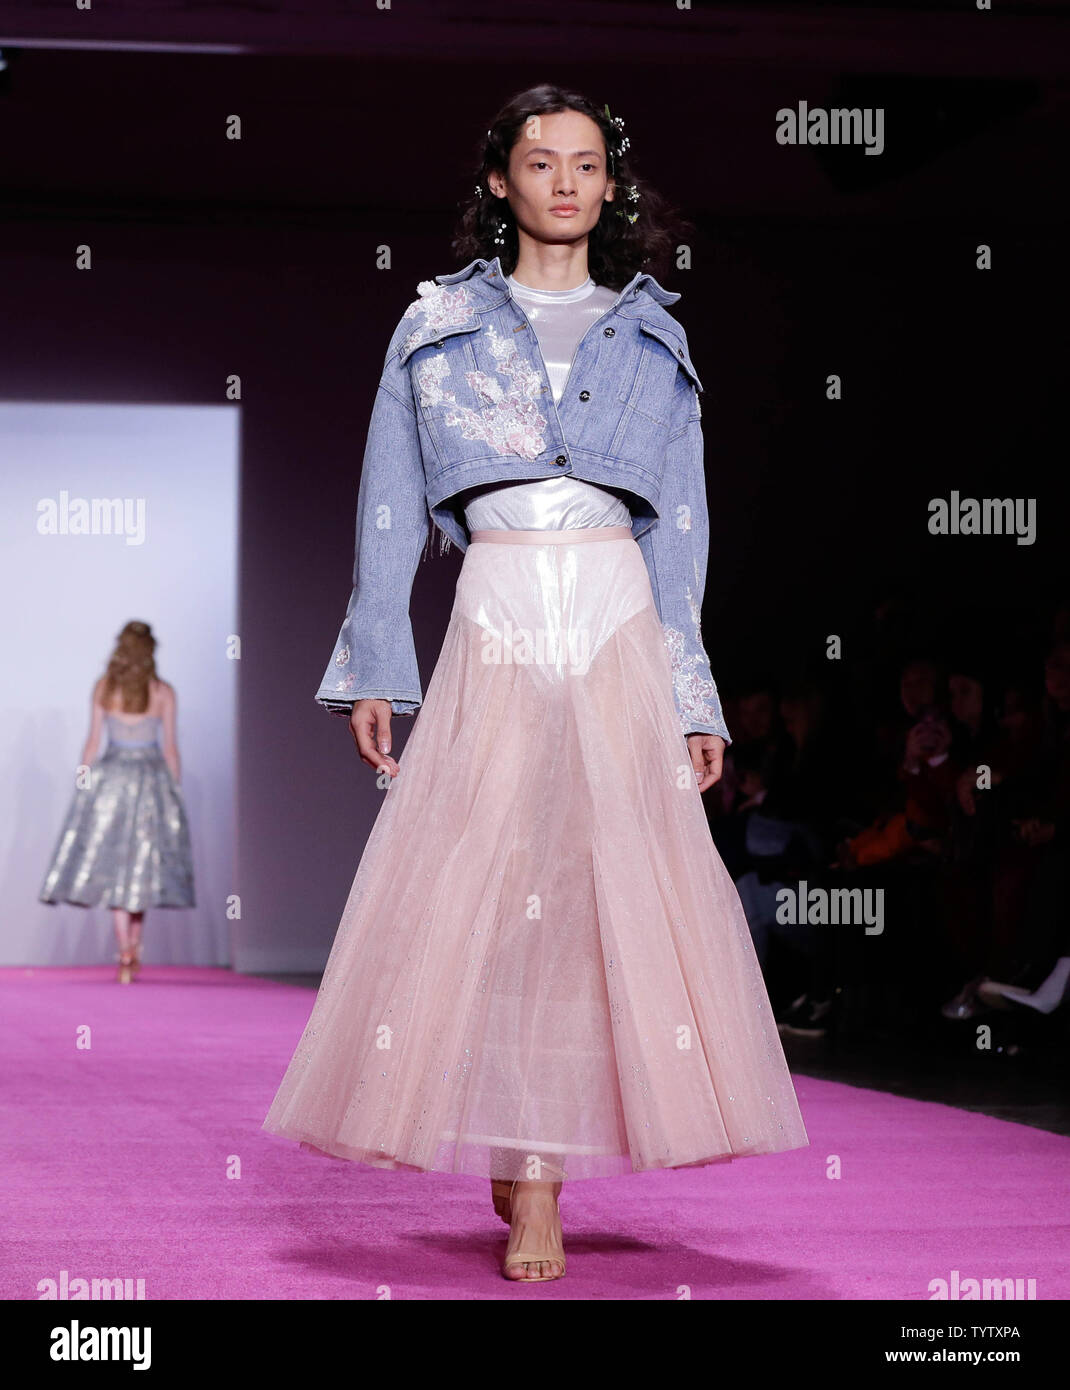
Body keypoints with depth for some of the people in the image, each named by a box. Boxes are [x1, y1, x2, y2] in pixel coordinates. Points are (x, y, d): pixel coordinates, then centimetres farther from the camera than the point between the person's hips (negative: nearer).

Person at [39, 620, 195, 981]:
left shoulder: (103, 688, 1)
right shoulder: (163, 692, 0)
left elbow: (93, 741, 1)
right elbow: (169, 747, 0)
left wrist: (84, 783, 8)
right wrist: (175, 788, 9)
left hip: (111, 775, 0)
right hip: (152, 777, 0)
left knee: (113, 866, 1)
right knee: (143, 864, 11)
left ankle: (125, 953, -9)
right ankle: (135, 946, 15)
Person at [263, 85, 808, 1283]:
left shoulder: (650, 334, 16)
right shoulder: (437, 325, 12)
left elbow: (679, 523, 15)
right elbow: (390, 508, 10)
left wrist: (690, 696, 9)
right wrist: (374, 671, 3)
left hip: (619, 635, 1)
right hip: (495, 632, -1)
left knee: (615, 889, -7)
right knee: (491, 887, -8)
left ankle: (539, 1166, 1)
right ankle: (530, 1189, 0)